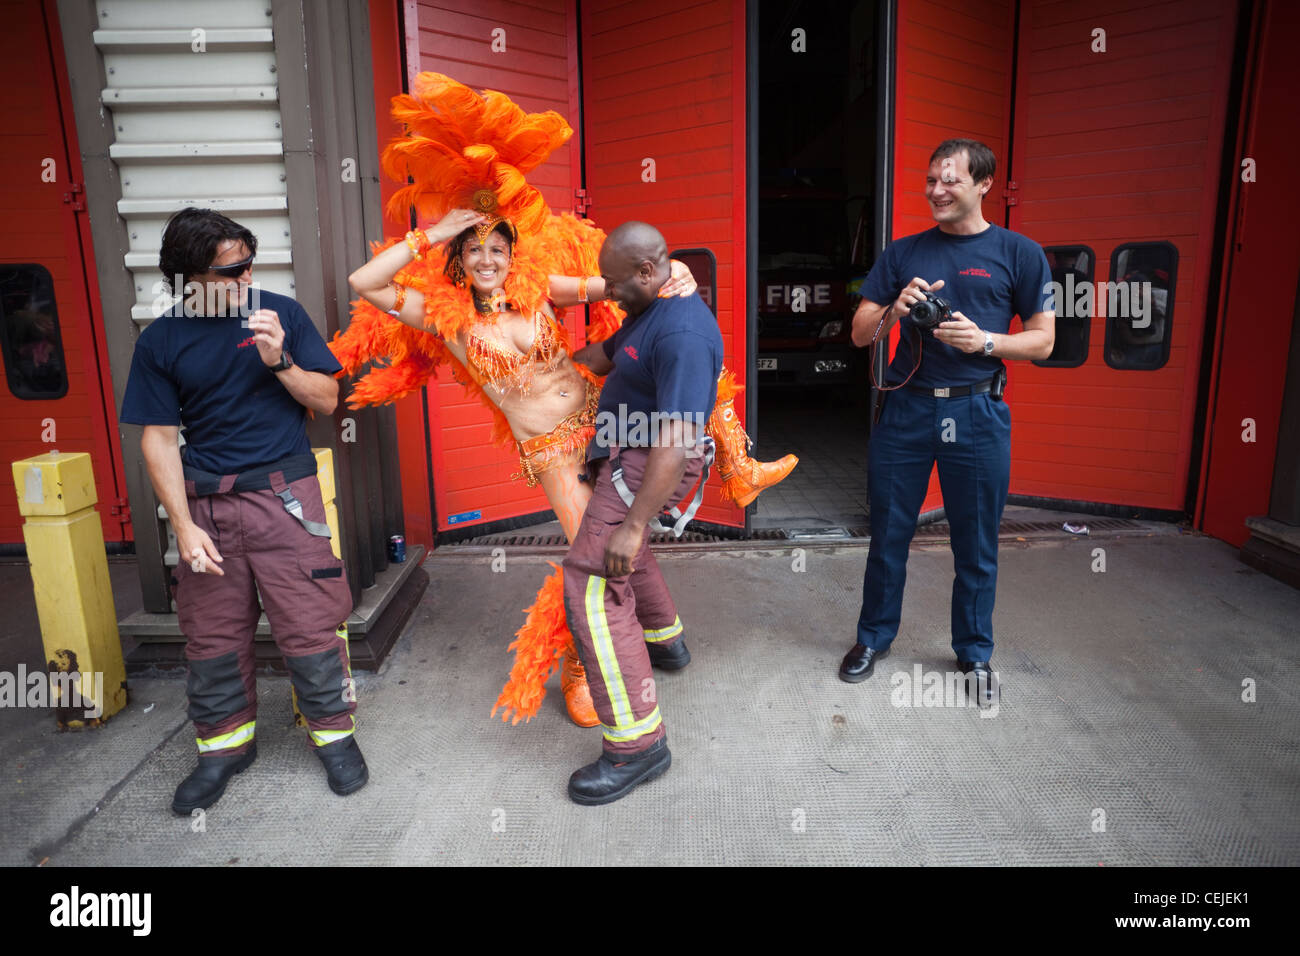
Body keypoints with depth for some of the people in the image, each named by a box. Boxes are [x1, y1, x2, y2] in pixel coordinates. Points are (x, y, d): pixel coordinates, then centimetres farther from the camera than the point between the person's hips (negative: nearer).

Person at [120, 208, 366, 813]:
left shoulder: (280, 313, 0)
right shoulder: (160, 342, 2)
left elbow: (327, 401, 2)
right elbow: (159, 437, 2)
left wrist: (280, 361, -16)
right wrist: (184, 525, -5)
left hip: (283, 491, -2)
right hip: (206, 502, 2)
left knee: (310, 625, -2)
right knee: (212, 633, 10)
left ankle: (334, 732, 19)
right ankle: (226, 744, 31)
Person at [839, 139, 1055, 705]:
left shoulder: (1019, 254, 3)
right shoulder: (902, 253, 9)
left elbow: (1042, 341, 2)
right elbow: (860, 335, 7)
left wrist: (984, 341, -16)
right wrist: (896, 309, -13)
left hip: (977, 413, -1)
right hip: (906, 408, 2)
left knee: (976, 544, 8)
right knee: (888, 534, 9)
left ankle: (975, 653, 28)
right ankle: (874, 638, 28)